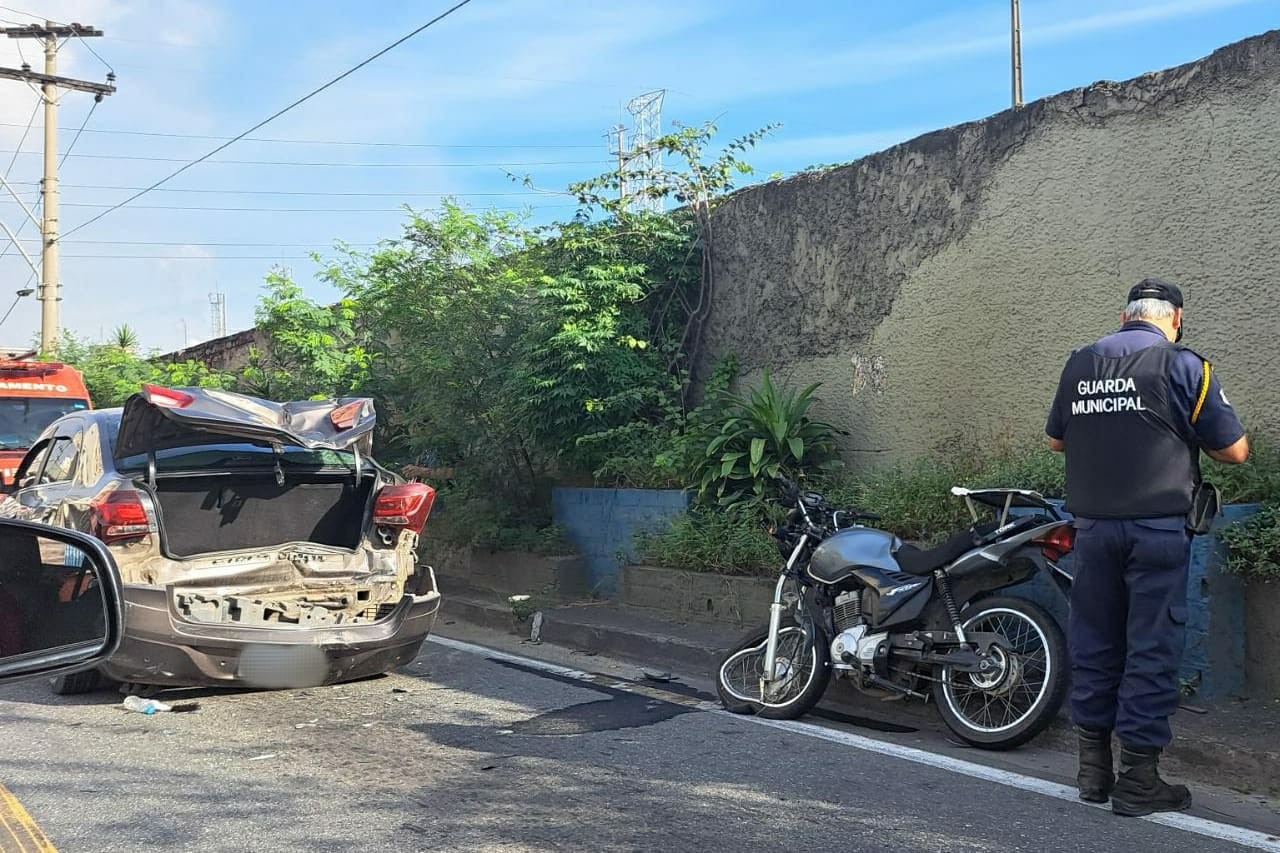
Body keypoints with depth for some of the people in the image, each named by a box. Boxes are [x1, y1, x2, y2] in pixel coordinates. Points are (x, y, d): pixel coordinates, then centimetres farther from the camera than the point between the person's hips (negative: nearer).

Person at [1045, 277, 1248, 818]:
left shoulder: (1080, 364, 7)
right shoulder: (1184, 367, -6)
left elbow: (1056, 439, 19)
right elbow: (1235, 450, -1)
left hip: (1093, 525, 5)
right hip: (1158, 526, -4)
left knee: (1094, 642, 11)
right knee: (1152, 647, 1)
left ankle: (1093, 771, 18)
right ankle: (1138, 780, 4)